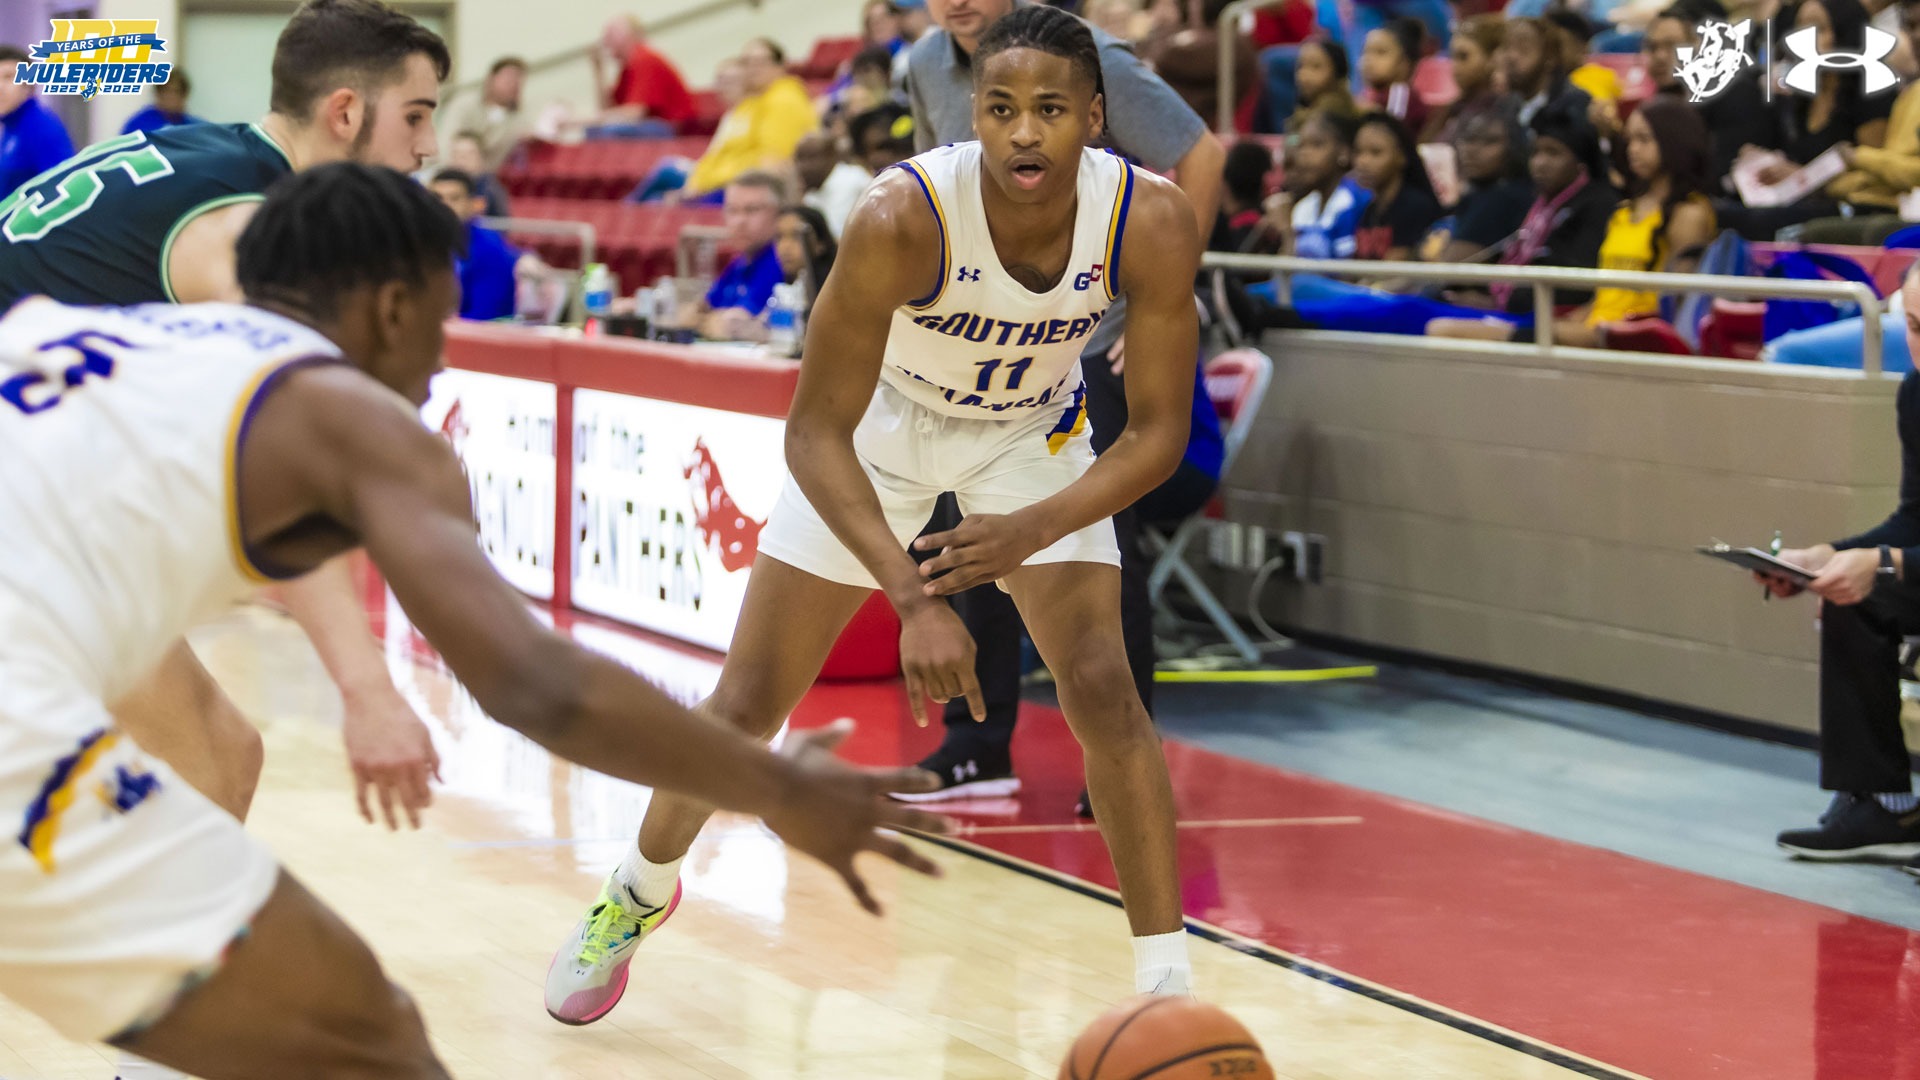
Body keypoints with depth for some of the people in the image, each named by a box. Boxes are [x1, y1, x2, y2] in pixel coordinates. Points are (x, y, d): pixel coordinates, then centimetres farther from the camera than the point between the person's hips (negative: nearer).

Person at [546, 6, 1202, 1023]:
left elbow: (1157, 430, -21)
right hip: (879, 423, -1)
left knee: (1101, 690, -15)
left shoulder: (1152, 222, -30)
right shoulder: (903, 217, -37)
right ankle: (637, 892, 33)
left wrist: (1031, 532, -37)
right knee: (747, 702, 4)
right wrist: (913, 599, -43)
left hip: (1030, 434, 1)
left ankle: (1168, 992, -7)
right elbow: (815, 432, -32)